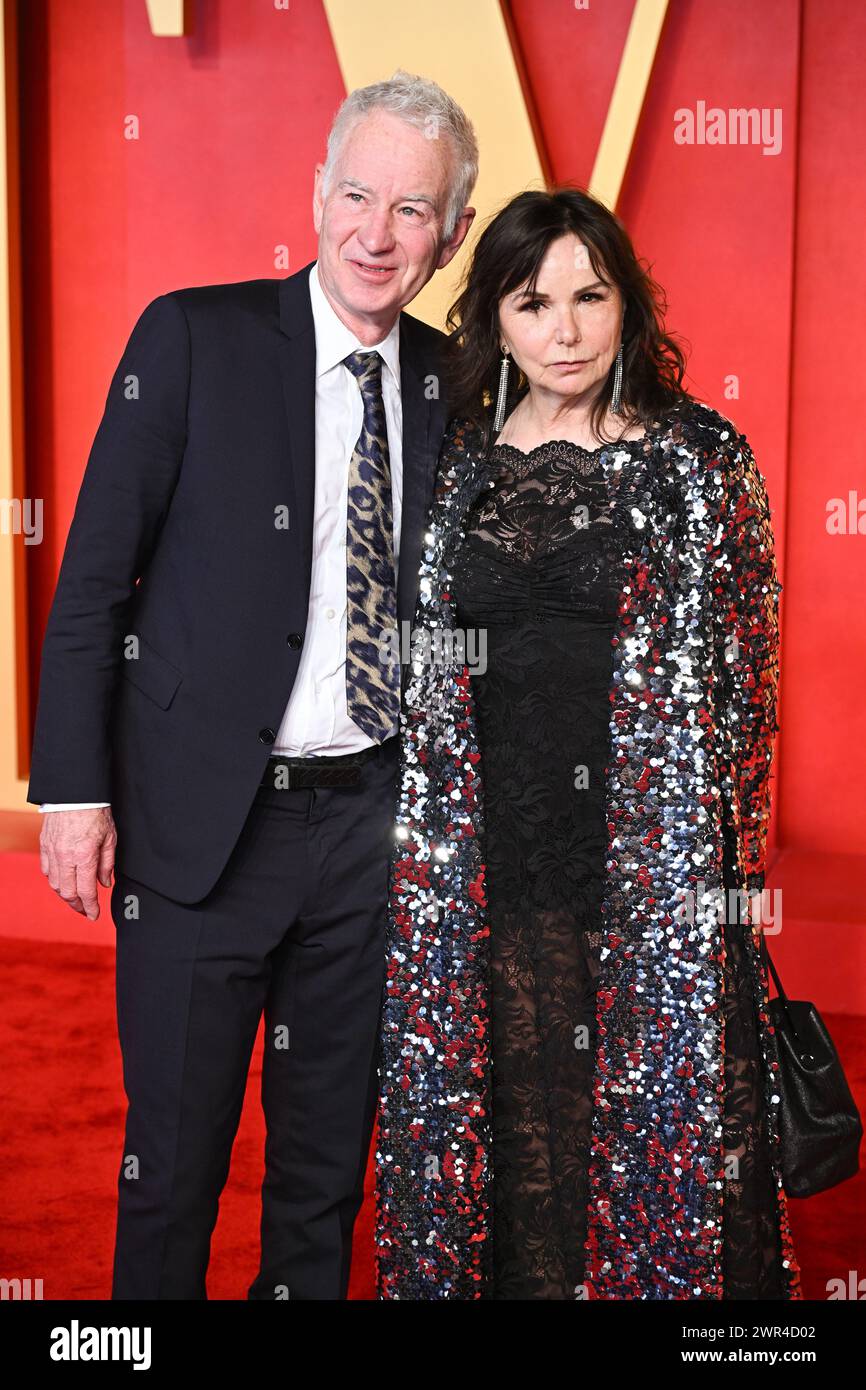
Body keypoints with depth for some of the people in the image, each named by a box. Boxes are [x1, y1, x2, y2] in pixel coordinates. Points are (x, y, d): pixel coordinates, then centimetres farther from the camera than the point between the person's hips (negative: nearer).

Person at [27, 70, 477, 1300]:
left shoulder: (450, 383, 5)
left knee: (332, 1144, 18)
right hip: (203, 817, -3)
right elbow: (94, 576, -6)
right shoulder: (195, 336, -6)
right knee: (176, 1146, 10)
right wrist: (75, 787, -10)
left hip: (372, 818, 4)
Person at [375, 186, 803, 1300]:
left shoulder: (703, 458, 1)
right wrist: (429, 835, 7)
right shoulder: (454, 465, 7)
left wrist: (730, 853, 0)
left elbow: (743, 668, 3)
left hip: (656, 860, -2)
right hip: (489, 862, 2)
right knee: (508, 1112, 9)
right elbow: (421, 674, 11)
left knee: (667, 1103, 4)